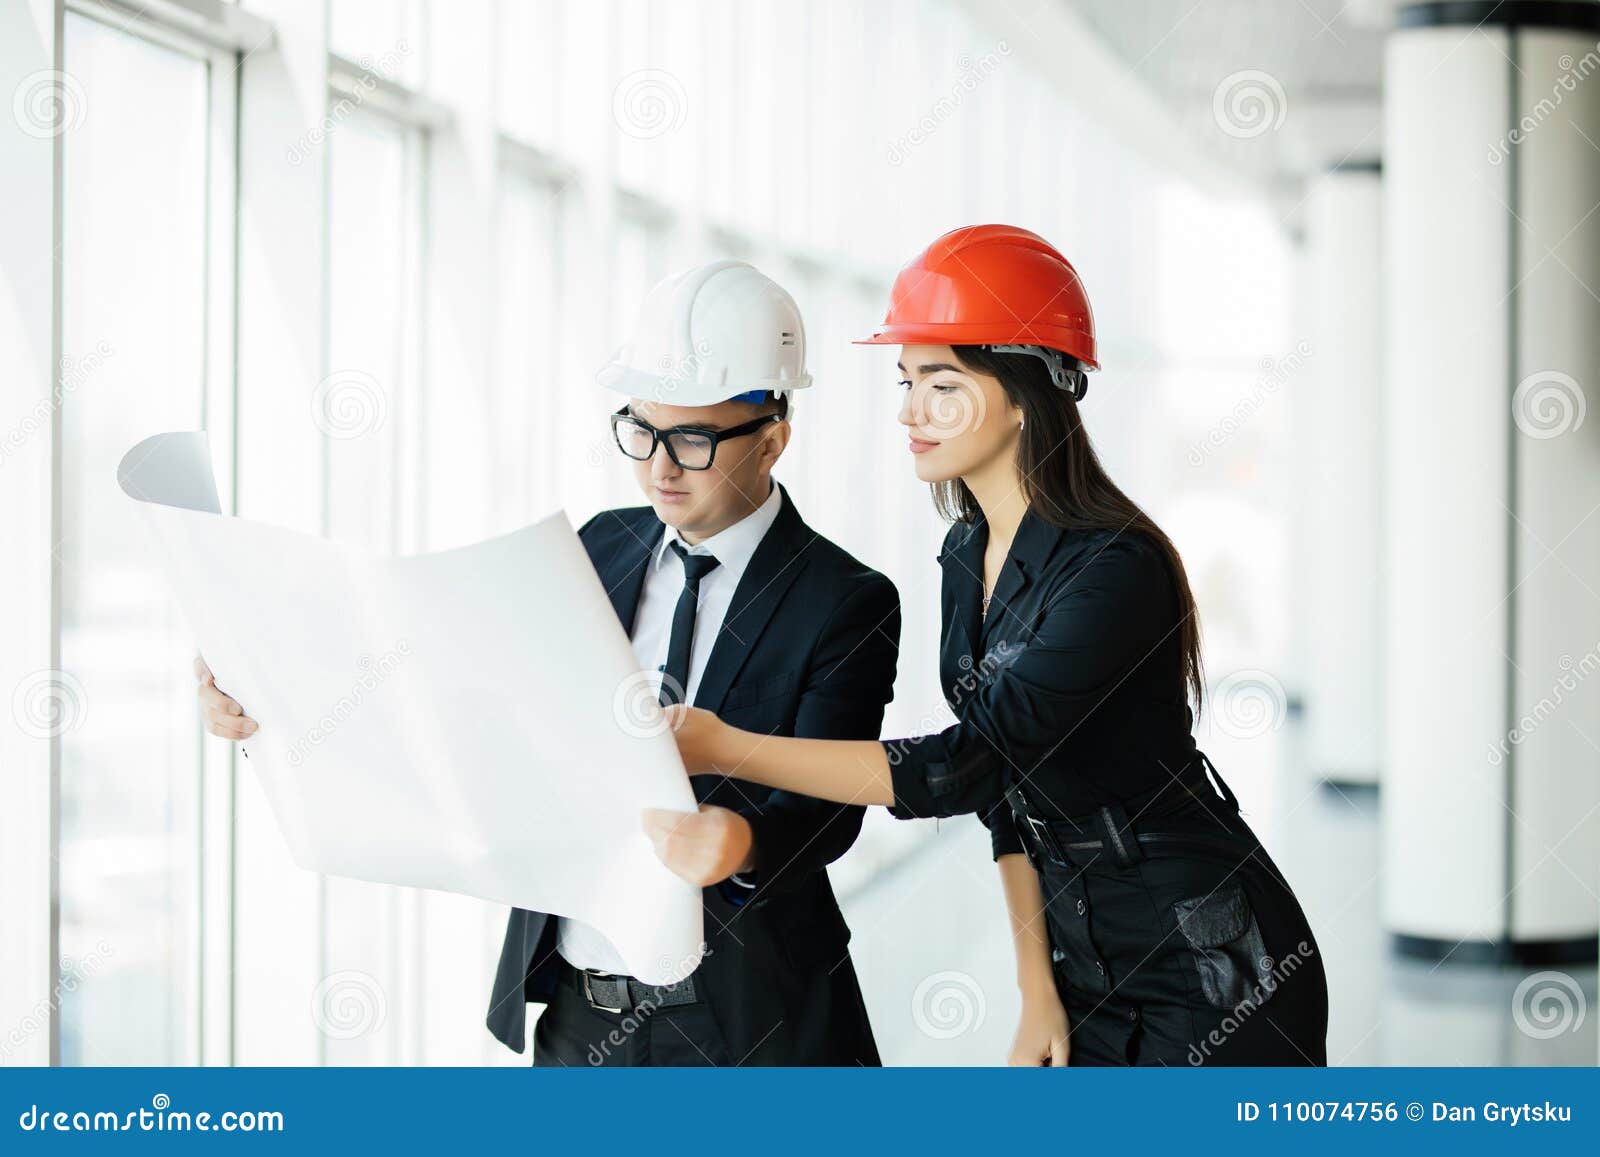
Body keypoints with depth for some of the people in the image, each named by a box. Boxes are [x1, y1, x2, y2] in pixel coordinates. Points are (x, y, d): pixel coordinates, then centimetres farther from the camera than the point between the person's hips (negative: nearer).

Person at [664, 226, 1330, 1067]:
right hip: (1092, 961, 7)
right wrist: (1037, 986, 5)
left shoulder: (1116, 568, -22)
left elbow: (970, 762, -28)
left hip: (1210, 973, -7)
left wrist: (725, 747, -29)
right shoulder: (966, 555, 4)